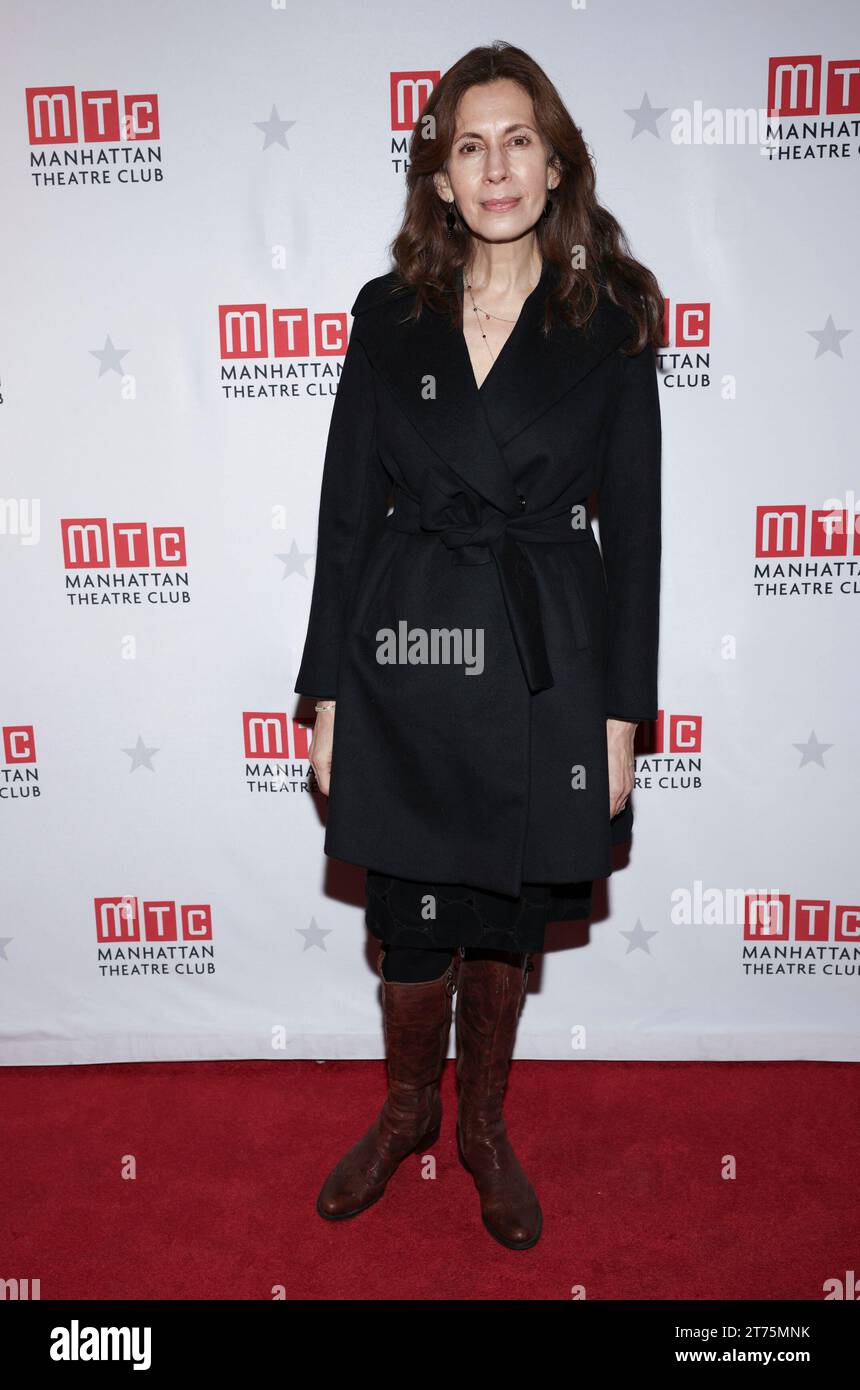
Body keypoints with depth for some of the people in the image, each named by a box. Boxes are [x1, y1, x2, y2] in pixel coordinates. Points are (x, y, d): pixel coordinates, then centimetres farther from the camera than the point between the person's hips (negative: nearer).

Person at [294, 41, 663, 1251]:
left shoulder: (612, 323, 1)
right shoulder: (389, 315, 3)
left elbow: (633, 527, 1)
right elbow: (347, 512, 3)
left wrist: (621, 713, -3)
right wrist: (328, 693, 1)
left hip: (546, 669, 0)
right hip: (404, 660, 1)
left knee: (510, 921, 15)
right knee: (413, 927, 10)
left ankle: (484, 1126, 41)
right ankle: (408, 1109, 41)